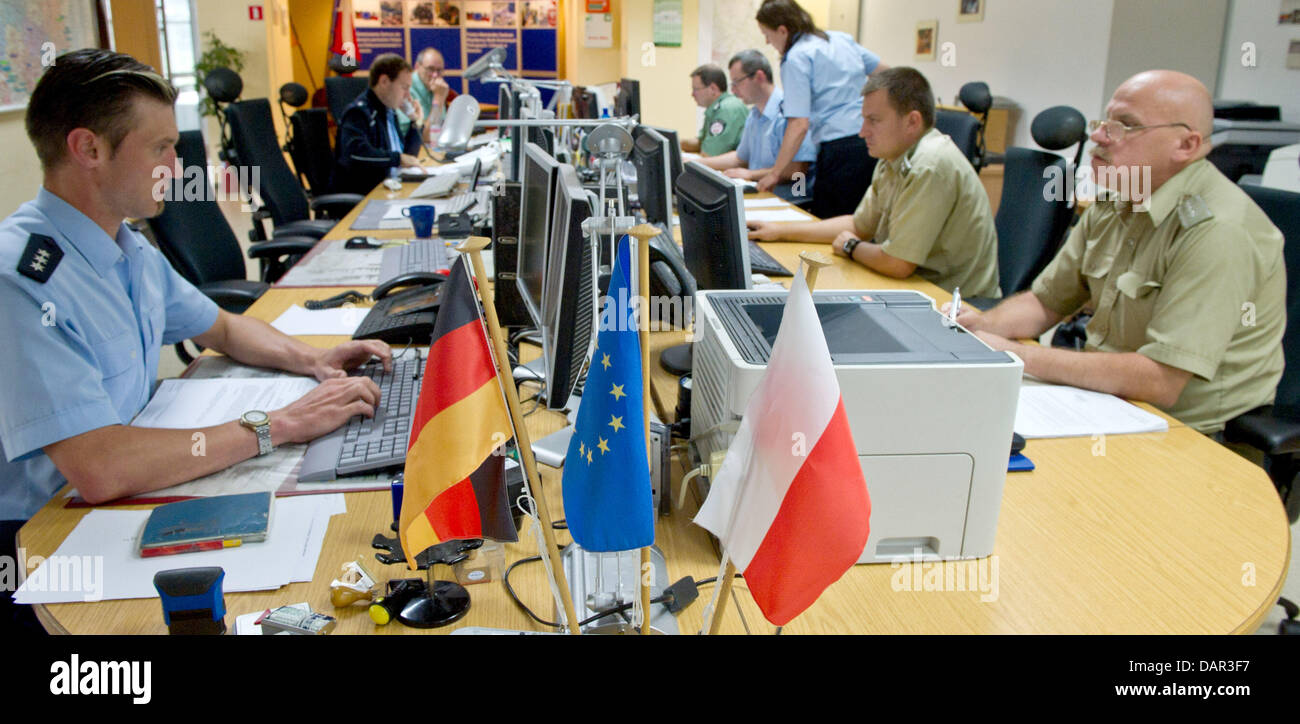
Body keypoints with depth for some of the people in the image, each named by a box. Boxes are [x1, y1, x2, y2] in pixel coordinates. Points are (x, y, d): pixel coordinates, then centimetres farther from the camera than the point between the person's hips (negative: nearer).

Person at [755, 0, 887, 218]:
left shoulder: (796, 58, -7)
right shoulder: (842, 39, 15)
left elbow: (799, 125, -14)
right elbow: (886, 73, 24)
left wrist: (775, 174, -9)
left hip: (840, 149, -8)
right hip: (874, 142, 8)